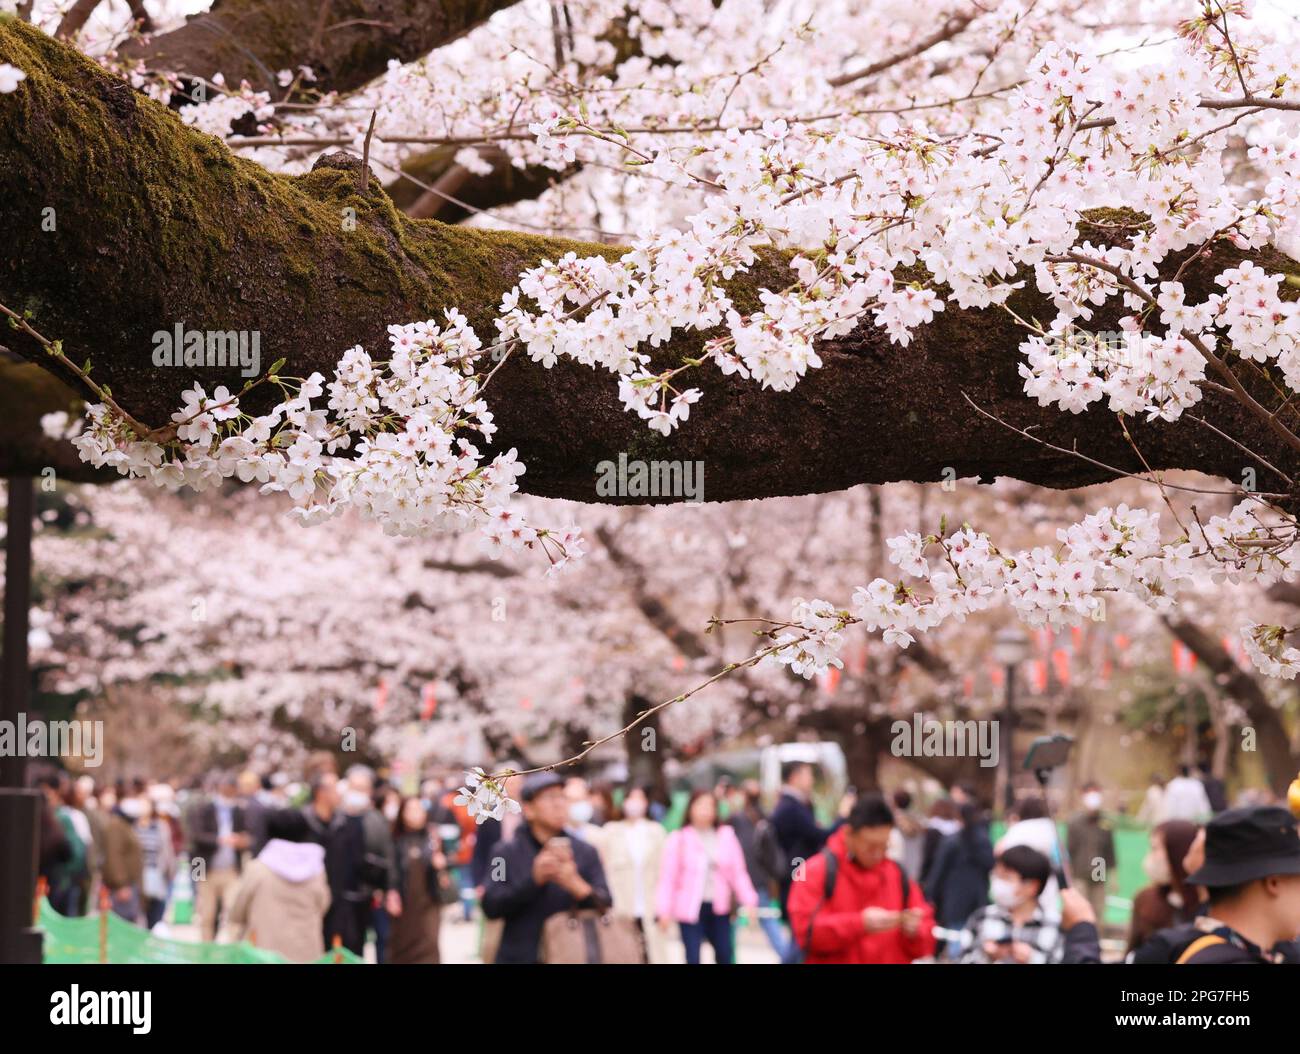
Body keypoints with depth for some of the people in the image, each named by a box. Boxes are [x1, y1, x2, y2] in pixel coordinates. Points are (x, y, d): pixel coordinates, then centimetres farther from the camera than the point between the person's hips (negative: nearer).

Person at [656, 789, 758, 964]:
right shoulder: (678, 839, -5)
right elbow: (668, 878, -7)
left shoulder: (726, 836, 3)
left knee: (725, 956, 11)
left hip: (719, 908, 3)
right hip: (690, 909, -3)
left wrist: (748, 901, -5)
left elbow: (738, 872, 4)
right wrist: (664, 911, -12)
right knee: (693, 959, -4)